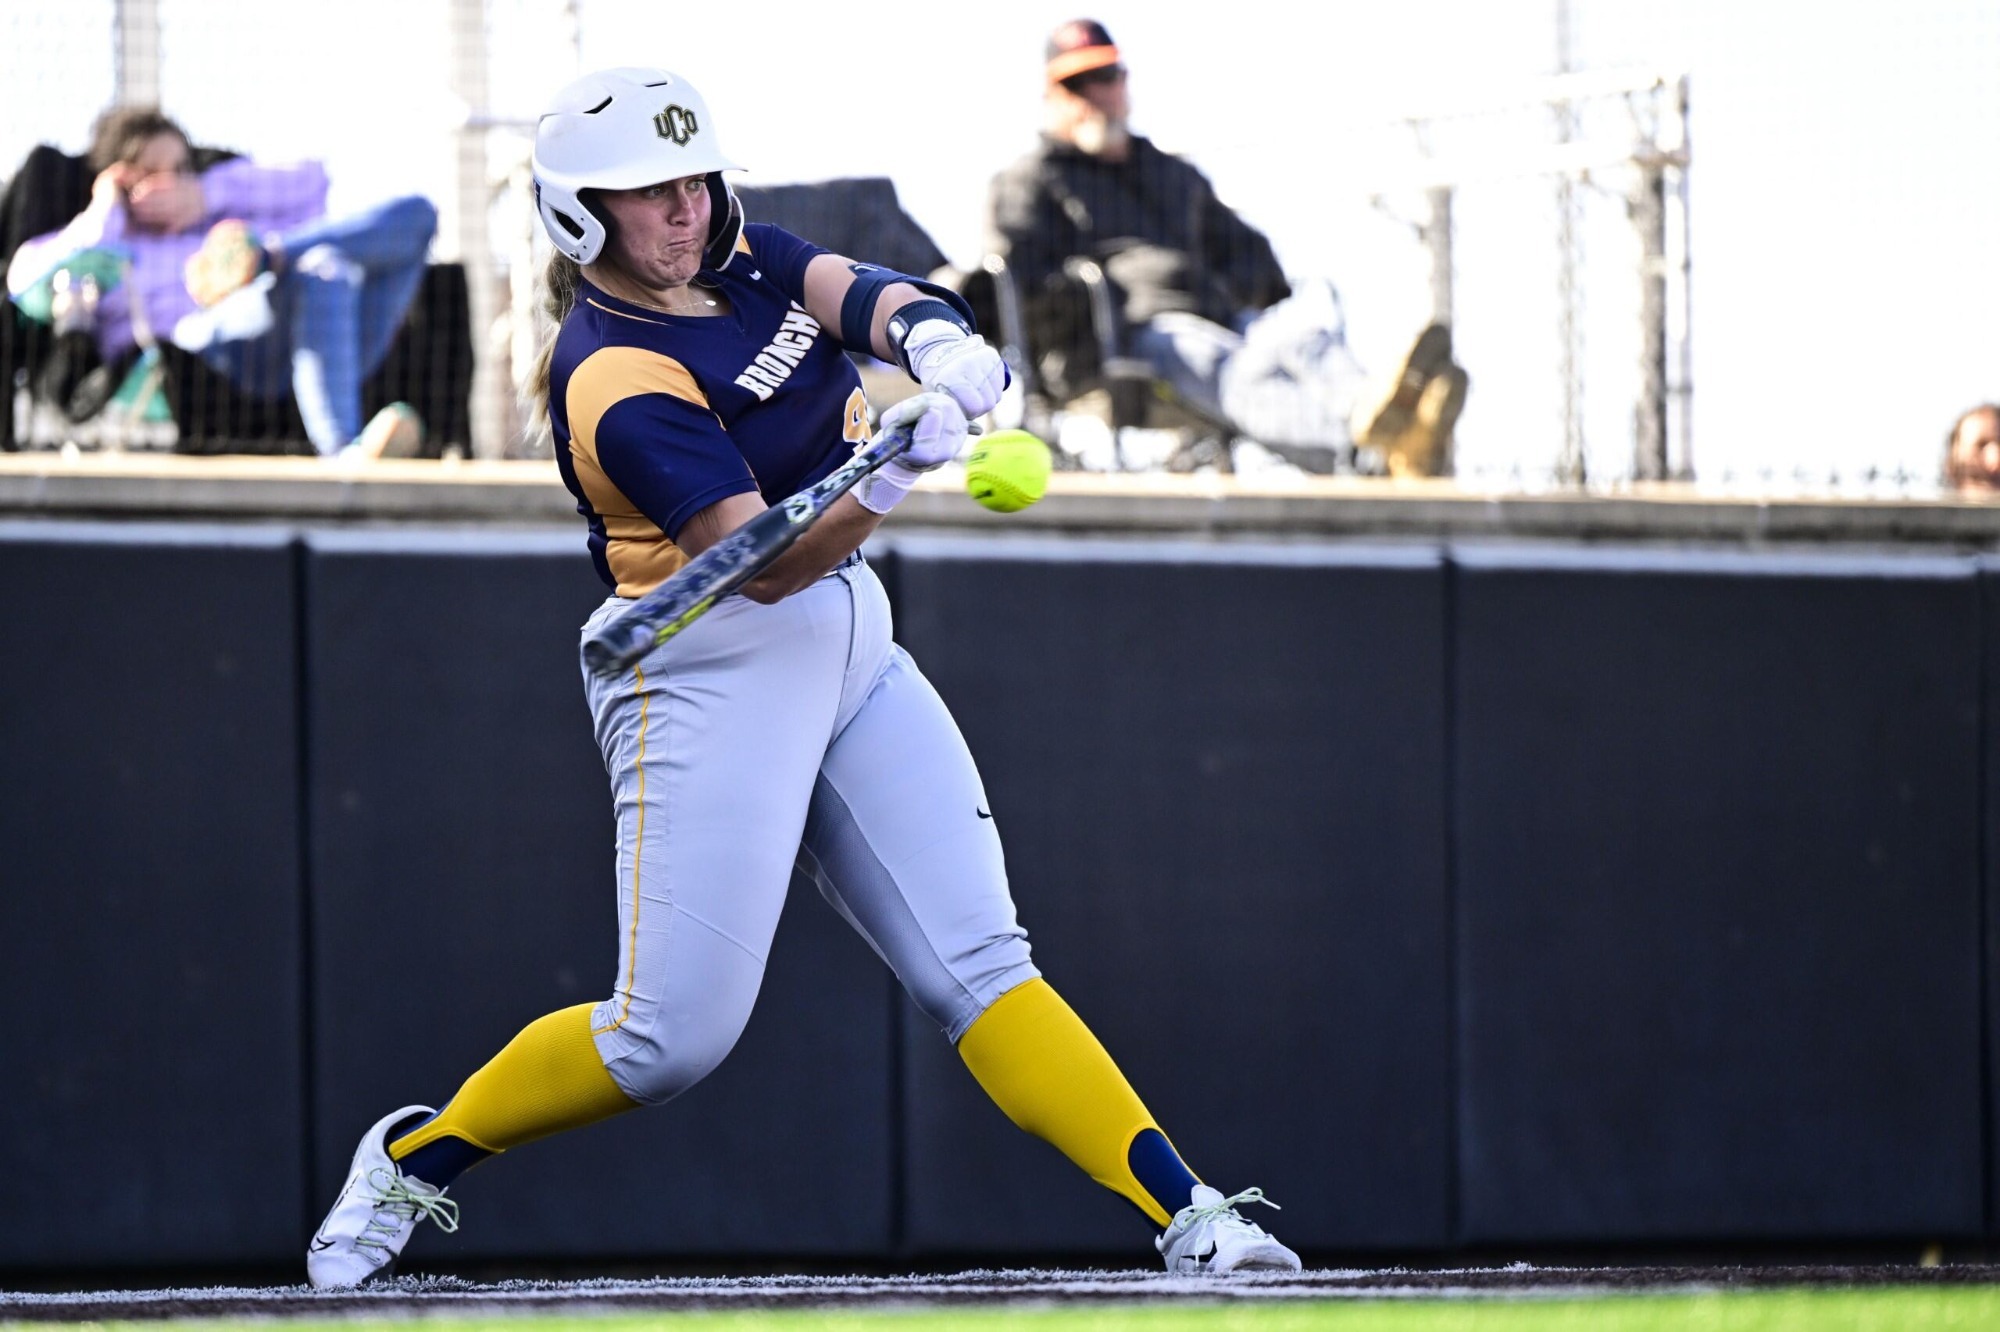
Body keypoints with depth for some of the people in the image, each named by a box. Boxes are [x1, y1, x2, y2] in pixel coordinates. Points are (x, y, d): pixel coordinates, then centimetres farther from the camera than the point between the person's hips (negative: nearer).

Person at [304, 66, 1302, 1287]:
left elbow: (858, 293, -8)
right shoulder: (616, 382, -19)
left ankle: (1190, 1221, -9)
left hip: (847, 641, 7)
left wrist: (930, 333, -32)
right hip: (711, 670, -7)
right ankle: (415, 1159, 11)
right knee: (674, 1037, -10)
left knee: (980, 961, -1)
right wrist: (888, 484, -43)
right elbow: (764, 563, -26)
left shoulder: (741, 259, 7)